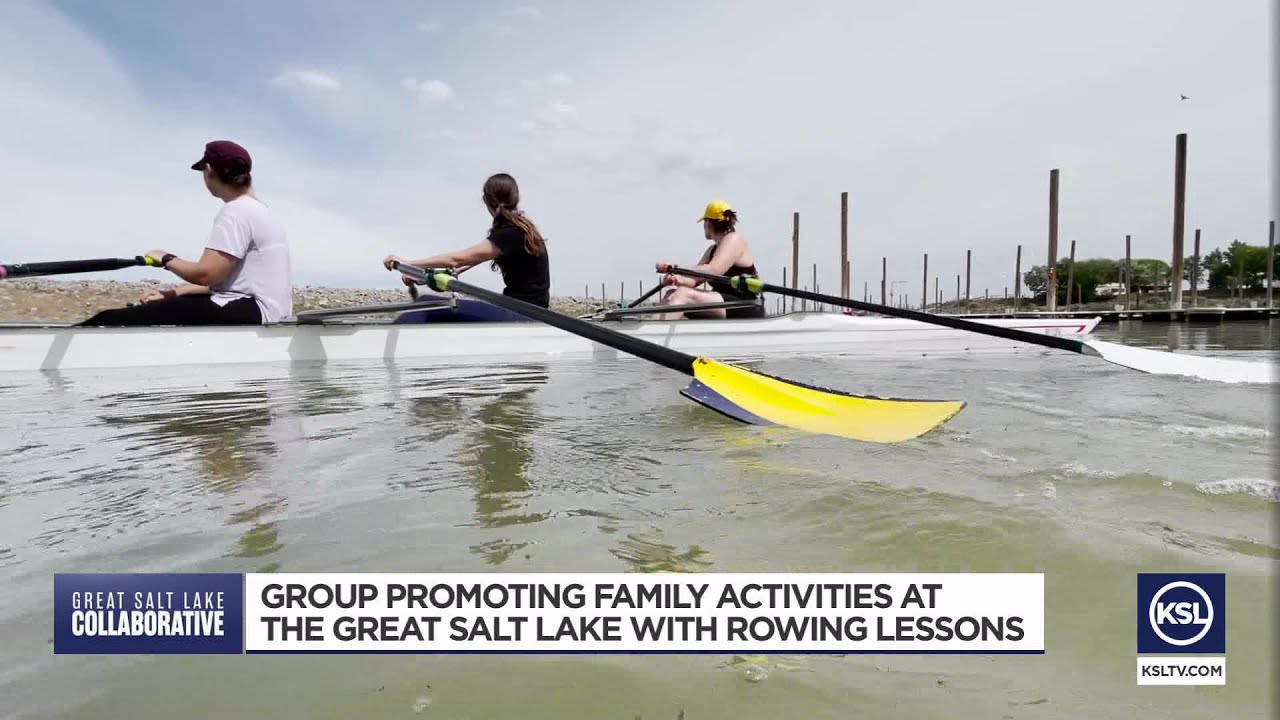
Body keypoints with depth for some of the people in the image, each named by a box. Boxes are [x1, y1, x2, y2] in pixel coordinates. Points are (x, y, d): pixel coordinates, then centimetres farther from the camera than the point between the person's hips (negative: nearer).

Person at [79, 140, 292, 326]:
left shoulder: (236, 211, -12)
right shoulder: (255, 209, 20)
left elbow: (205, 274, -18)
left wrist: (166, 259, 1)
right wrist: (175, 292, 12)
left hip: (250, 312, -10)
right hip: (250, 307, 10)